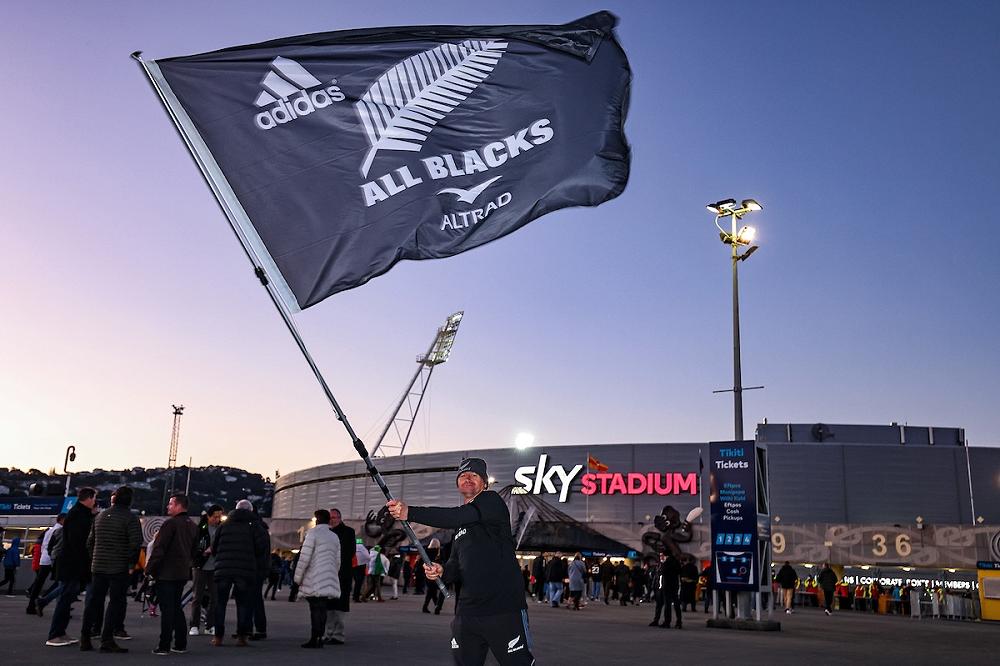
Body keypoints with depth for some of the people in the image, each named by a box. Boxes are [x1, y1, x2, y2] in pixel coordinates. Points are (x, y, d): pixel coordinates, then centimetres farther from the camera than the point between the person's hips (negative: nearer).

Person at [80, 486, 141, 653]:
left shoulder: (100, 516, 11)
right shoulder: (130, 518, -9)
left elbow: (90, 541, 15)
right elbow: (135, 543, -18)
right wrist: (131, 564, -7)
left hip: (98, 566, 6)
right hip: (119, 568, -6)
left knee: (93, 601, 13)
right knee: (116, 602, 0)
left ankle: (85, 638, 16)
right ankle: (107, 639, -4)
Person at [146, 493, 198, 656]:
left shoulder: (170, 523, -13)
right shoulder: (193, 526, 12)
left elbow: (159, 549, -16)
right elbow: (193, 551, 17)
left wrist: (149, 569, -9)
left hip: (166, 573, -7)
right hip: (183, 573, 7)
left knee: (167, 609, -4)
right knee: (176, 607, 16)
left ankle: (164, 646, -1)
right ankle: (180, 644, 16)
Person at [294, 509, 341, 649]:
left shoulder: (313, 533, -5)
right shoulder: (335, 537, 17)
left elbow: (304, 557, -9)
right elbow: (337, 561, 18)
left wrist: (298, 577, -3)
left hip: (314, 580, -6)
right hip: (329, 580, 6)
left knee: (315, 608, -6)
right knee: (321, 609, 9)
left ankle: (314, 638, -9)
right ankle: (320, 637, 8)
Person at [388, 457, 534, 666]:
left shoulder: (492, 501, -1)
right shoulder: (460, 524, 22)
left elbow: (456, 517, -18)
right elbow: (456, 565, 15)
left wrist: (410, 512, -25)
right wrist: (442, 572, -8)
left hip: (504, 610, -7)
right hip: (467, 613, 7)